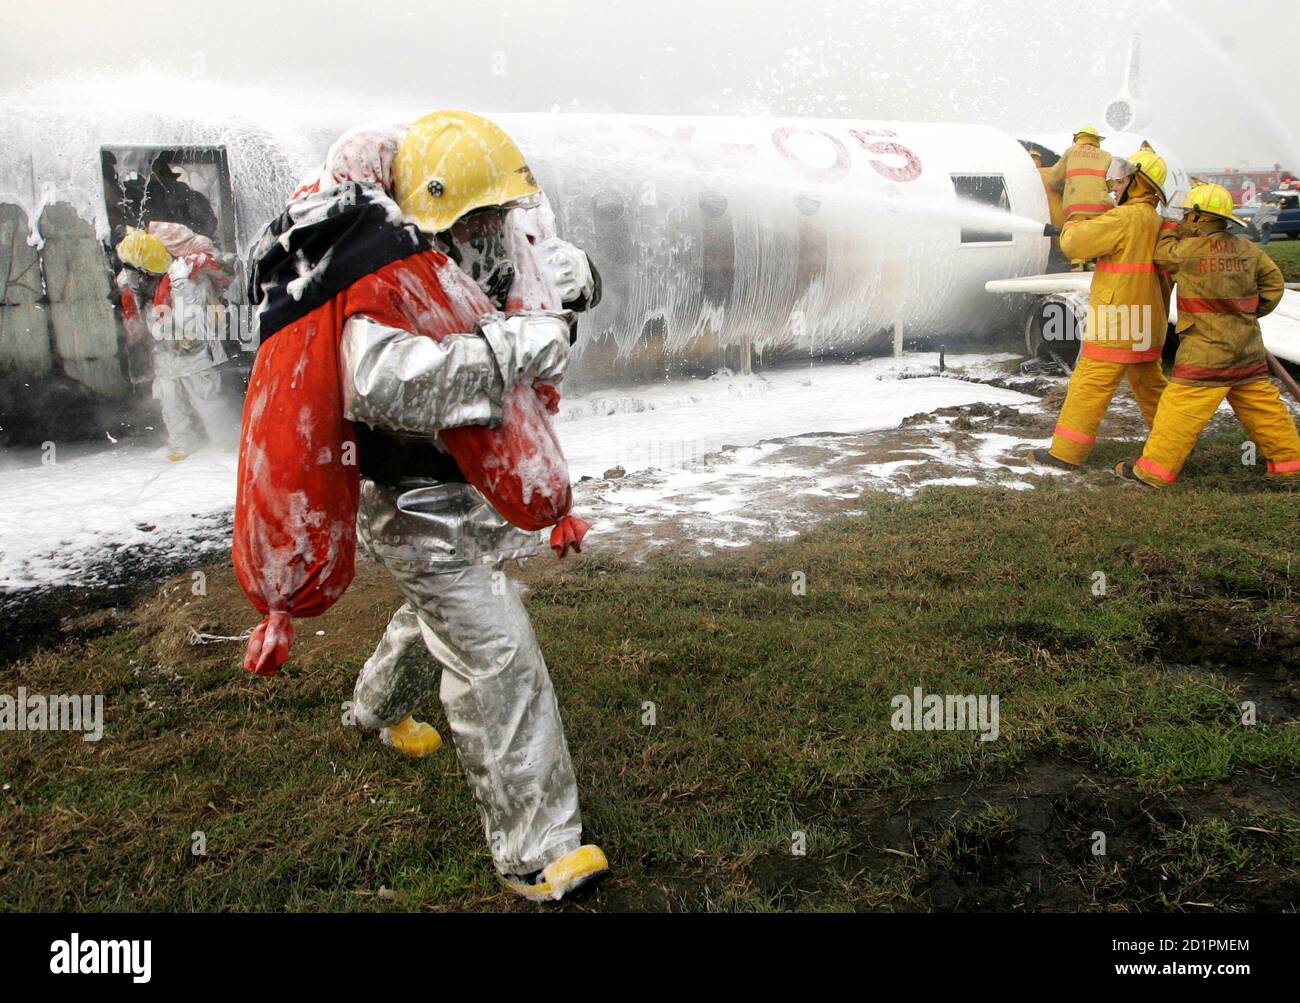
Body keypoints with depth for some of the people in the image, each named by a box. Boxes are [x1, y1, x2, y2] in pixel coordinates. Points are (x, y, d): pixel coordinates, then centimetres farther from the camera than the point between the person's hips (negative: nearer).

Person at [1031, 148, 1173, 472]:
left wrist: (1071, 227, 7)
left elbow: (1074, 242, -13)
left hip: (1119, 323, -9)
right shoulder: (1158, 223, 13)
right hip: (1146, 323, 9)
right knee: (1150, 383, 21)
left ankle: (1066, 452, -2)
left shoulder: (1124, 218, -16)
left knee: (1089, 384, -5)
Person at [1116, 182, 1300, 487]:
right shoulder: (1246, 249, 6)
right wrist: (1252, 312, 21)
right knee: (1262, 404, 15)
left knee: (1181, 407, -5)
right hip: (1248, 348, 7)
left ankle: (1154, 469, -2)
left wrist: (1175, 233, 19)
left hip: (1207, 351, -7)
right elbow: (1274, 283, 12)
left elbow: (1162, 256, 5)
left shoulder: (1191, 249, -13)